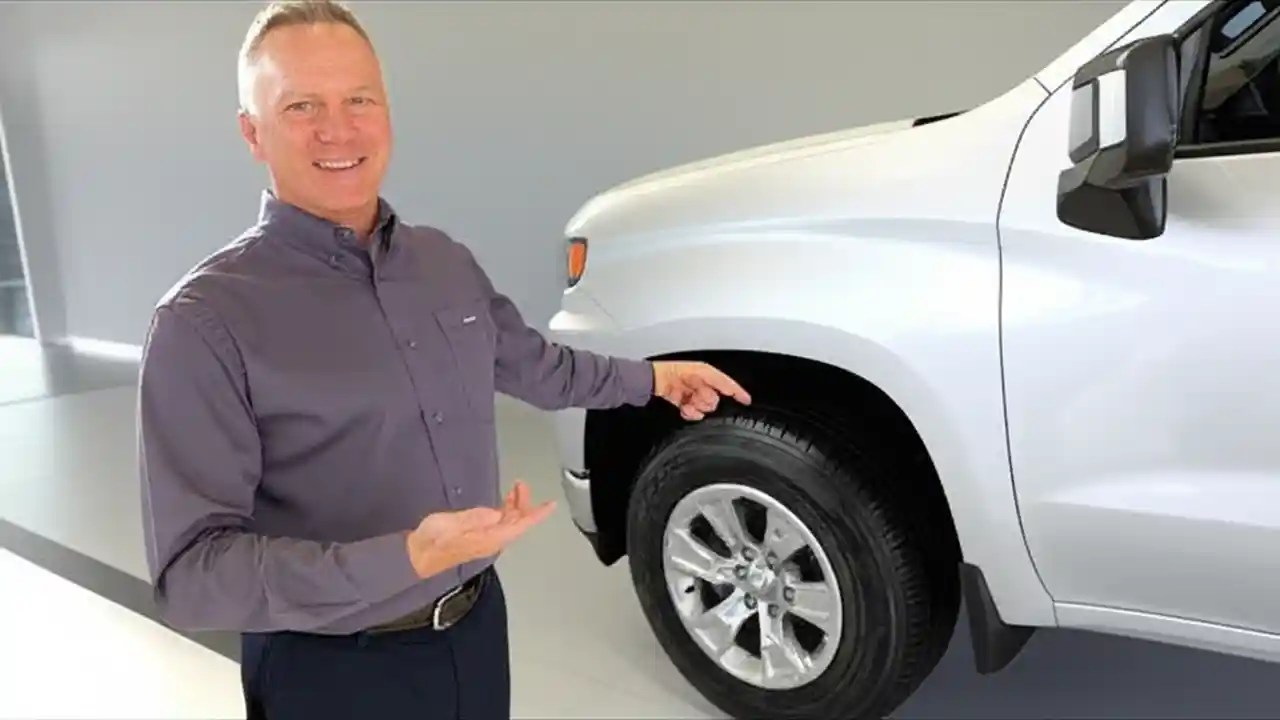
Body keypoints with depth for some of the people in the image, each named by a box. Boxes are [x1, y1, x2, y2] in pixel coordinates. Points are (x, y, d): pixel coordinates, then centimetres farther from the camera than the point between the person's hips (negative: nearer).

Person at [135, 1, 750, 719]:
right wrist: (404, 558, -33)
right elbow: (191, 571, -22)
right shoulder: (205, 320, -19)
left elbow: (532, 361, 19)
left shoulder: (448, 262, 1)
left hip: (480, 626, 6)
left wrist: (648, 378, 21)